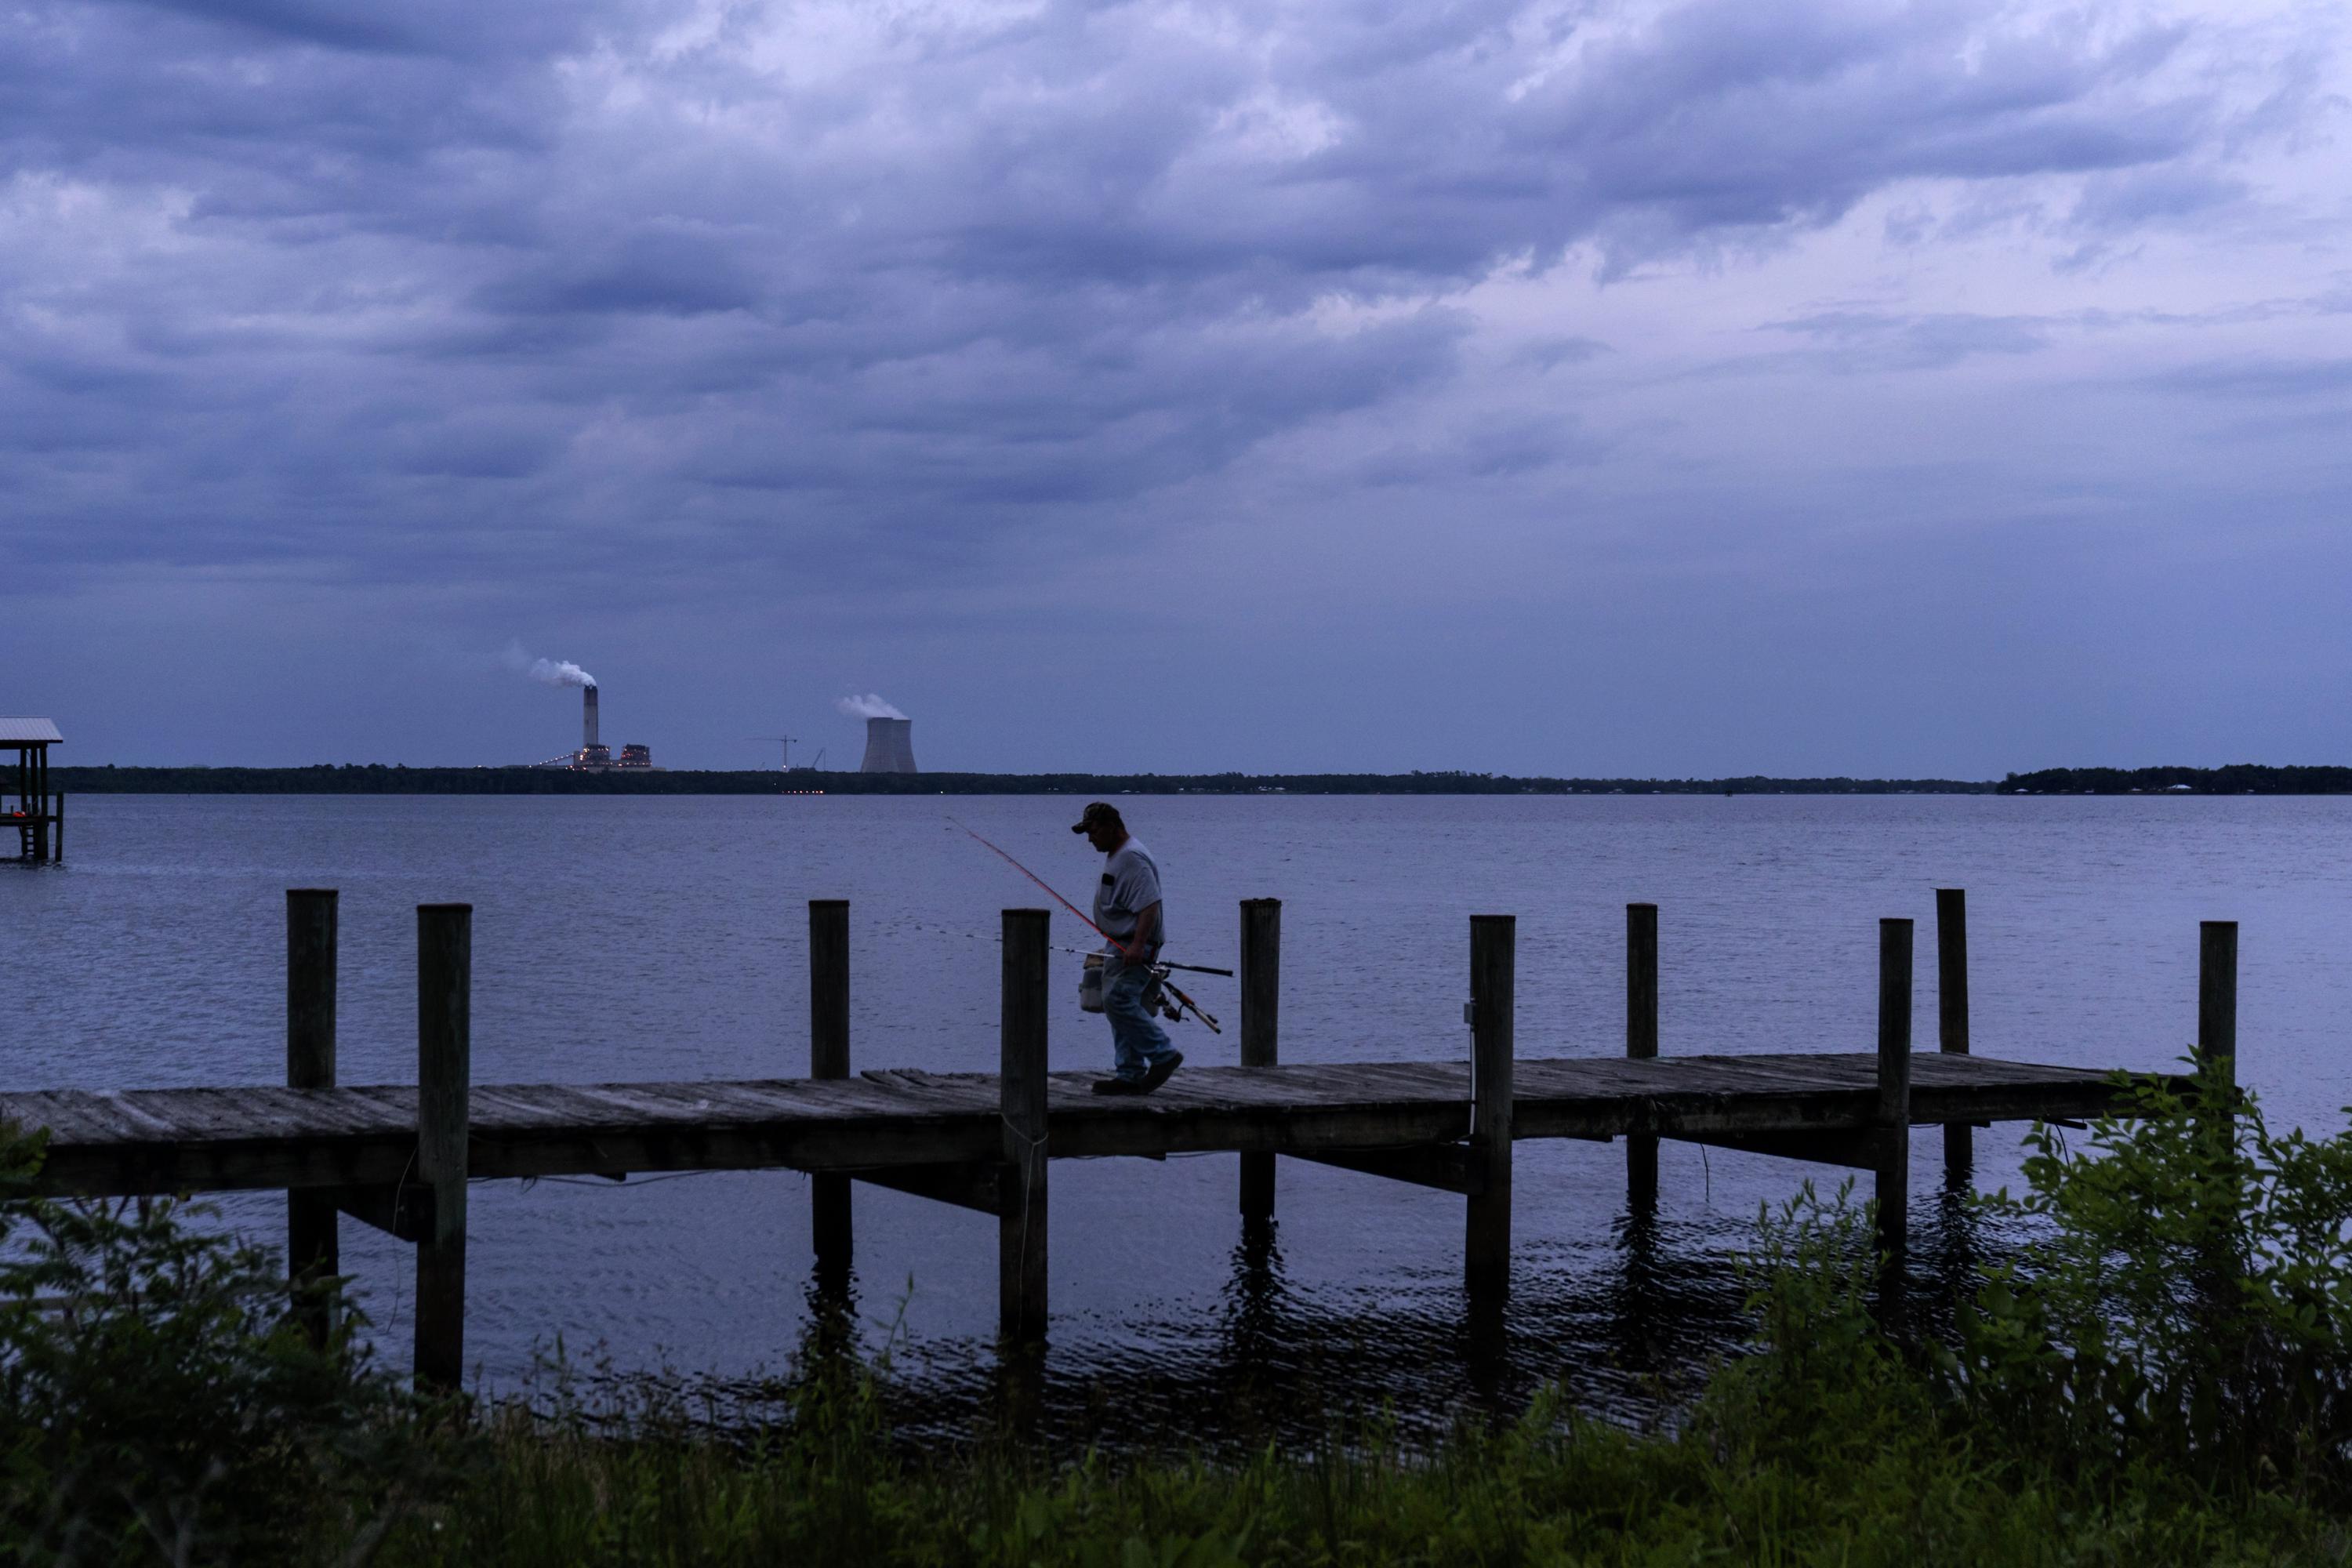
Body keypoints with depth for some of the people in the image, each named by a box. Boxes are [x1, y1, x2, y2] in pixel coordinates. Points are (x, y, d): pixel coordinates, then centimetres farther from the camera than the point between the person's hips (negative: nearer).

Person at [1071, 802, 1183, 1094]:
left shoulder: (1132, 858, -18)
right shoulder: (1115, 855, 17)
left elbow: (1149, 905, -26)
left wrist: (1137, 945, -32)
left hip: (1134, 946, -11)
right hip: (1120, 944, 11)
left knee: (1119, 999, -19)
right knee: (1120, 1004, 9)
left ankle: (1163, 1055, -11)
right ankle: (1129, 1076, 11)